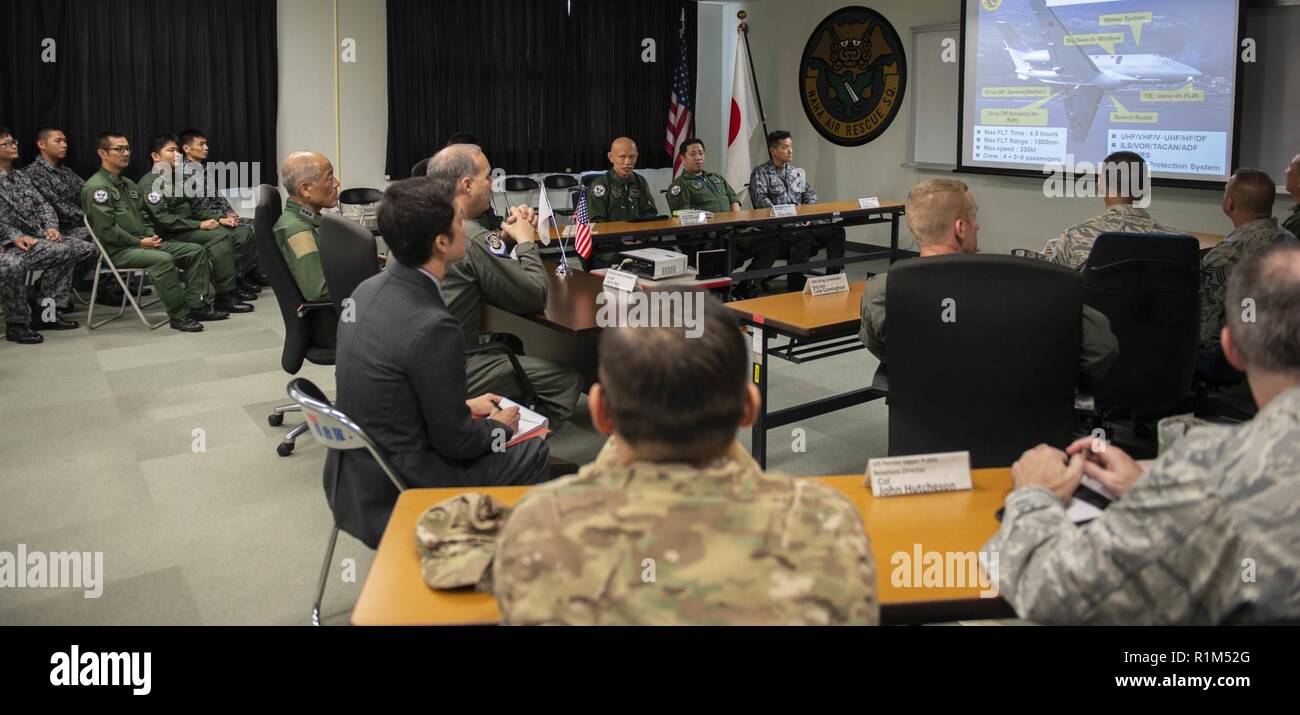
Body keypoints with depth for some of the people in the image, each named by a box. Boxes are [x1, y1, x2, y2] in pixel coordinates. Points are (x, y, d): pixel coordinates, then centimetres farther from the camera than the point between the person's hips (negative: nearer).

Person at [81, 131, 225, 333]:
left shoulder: (128, 185, 20)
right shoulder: (96, 187, -10)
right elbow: (106, 229, -17)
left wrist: (151, 236, 4)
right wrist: (140, 242, -14)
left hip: (143, 243, 9)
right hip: (118, 250, -9)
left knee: (197, 251, -3)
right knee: (164, 259, -36)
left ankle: (195, 304, -9)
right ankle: (178, 316, -28)